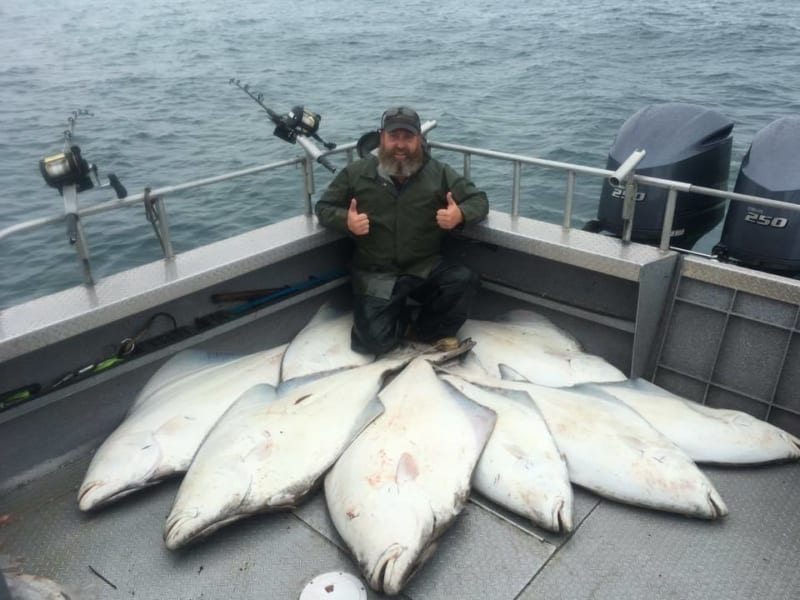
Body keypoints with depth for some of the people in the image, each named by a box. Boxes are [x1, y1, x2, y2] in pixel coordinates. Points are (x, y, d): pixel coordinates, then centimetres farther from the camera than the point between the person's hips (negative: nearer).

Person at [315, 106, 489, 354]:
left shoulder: (439, 172, 1)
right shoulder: (357, 172, 1)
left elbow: (478, 199, 6)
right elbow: (323, 207, 8)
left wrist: (460, 214, -19)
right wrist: (346, 221, -16)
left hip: (426, 267, 1)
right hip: (376, 274, -1)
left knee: (466, 280, -28)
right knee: (373, 340, -20)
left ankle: (421, 327, 0)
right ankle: (419, 320, 13)